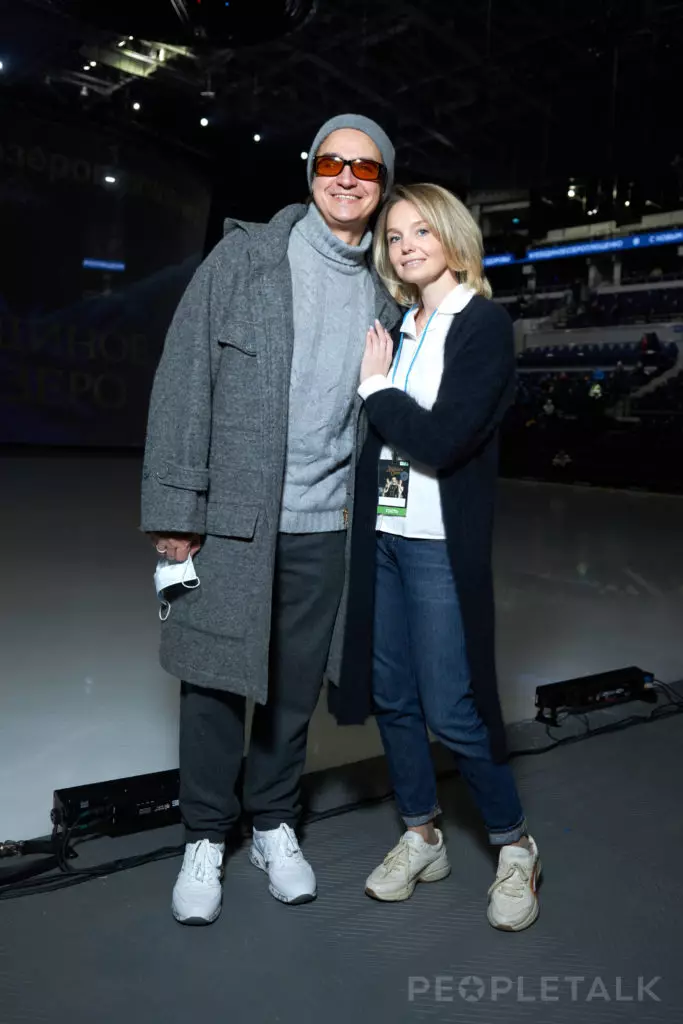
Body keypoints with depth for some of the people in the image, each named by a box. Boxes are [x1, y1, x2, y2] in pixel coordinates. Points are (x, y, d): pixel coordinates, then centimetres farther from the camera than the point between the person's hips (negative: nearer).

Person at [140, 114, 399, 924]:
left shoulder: (381, 295, 10)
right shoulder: (244, 257, -1)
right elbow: (185, 379, -6)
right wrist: (175, 507, -10)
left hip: (324, 525, 3)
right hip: (230, 519, -3)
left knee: (296, 687, 13)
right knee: (214, 680, 7)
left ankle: (275, 825, 33)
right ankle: (205, 839, 27)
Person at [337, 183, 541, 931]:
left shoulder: (484, 324, -7)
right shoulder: (397, 328, 12)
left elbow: (443, 440, -18)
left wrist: (375, 389, -8)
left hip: (441, 543, -6)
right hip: (381, 534, 7)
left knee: (452, 710, -3)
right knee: (391, 697, 11)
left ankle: (514, 847, 21)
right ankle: (422, 838, 30)